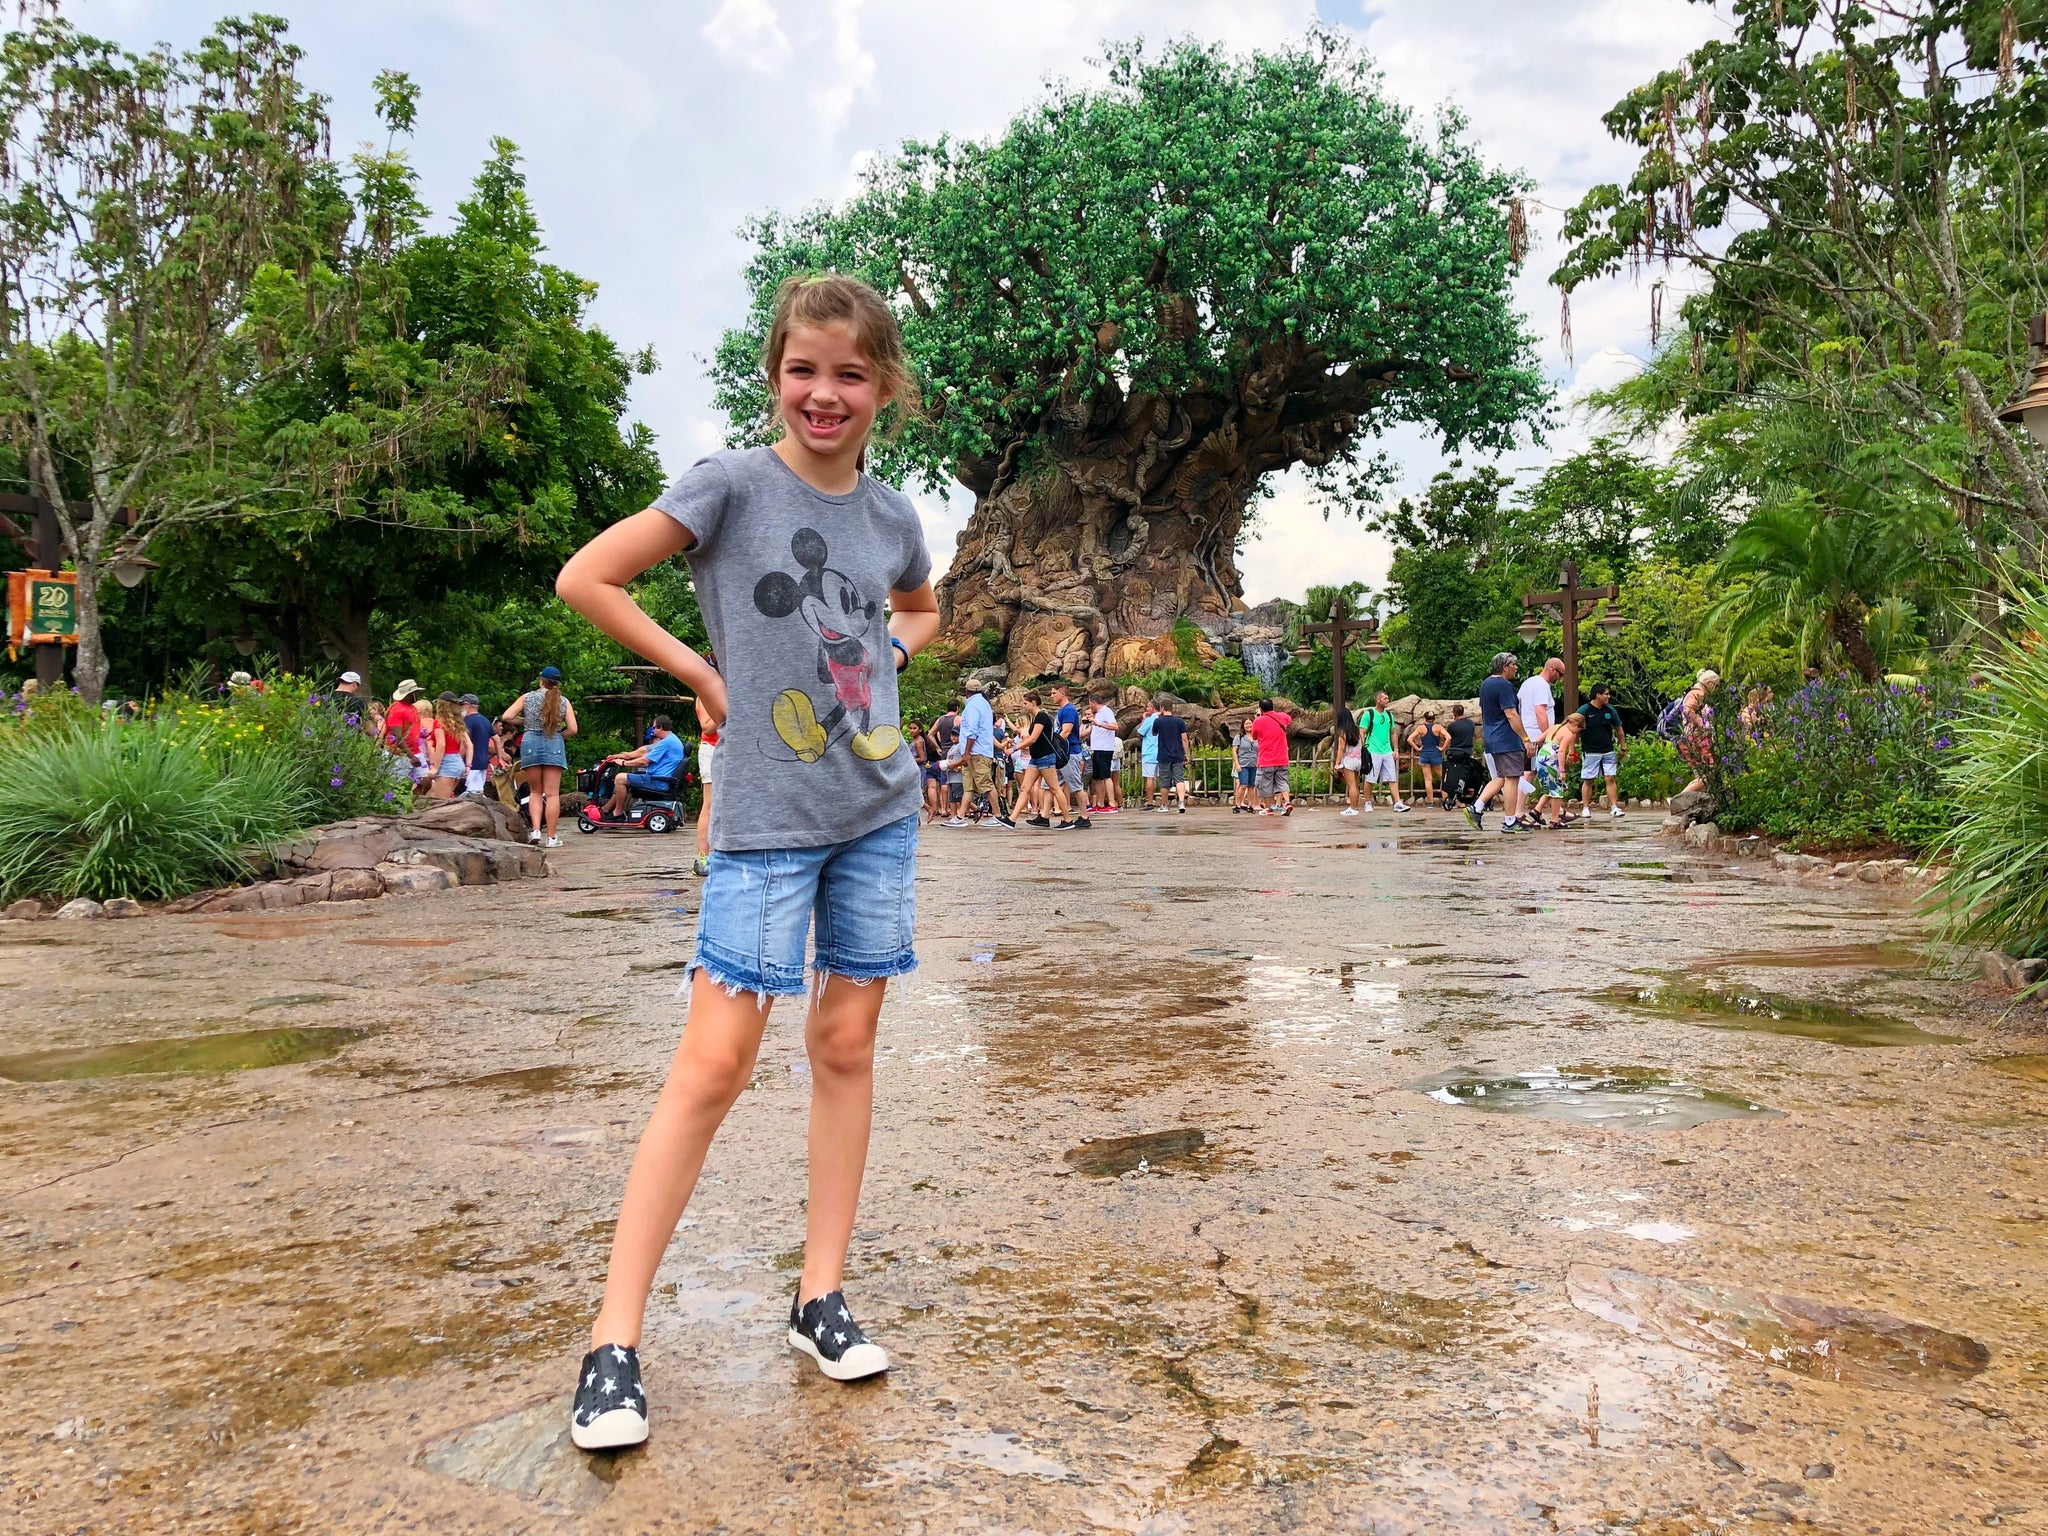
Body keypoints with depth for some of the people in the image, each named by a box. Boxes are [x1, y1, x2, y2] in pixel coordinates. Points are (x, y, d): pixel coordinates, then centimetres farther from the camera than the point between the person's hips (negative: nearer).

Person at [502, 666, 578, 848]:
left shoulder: (527, 697, 5)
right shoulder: (563, 702, 4)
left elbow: (506, 716, 0)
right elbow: (572, 729, -1)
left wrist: (524, 721, 15)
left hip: (531, 742, 1)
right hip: (554, 745, -1)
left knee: (535, 792, 13)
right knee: (552, 794, 1)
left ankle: (536, 830, -3)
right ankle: (552, 837, 0)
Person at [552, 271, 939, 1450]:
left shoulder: (892, 512, 7)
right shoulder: (732, 484, -7)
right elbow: (585, 580, -8)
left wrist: (889, 649, 7)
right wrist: (704, 674, -8)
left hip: (880, 808, 5)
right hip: (768, 818, -5)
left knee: (847, 1046, 8)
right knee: (715, 1064, -7)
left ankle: (822, 1295, 21)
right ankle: (616, 1341, 3)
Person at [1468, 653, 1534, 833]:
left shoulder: (1485, 684, 14)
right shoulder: (1505, 686, -15)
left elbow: (1482, 712, 22)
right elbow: (1511, 715, -20)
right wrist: (1526, 739, -17)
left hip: (1491, 739, 10)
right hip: (1507, 740, -10)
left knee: (1500, 778, 15)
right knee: (1512, 778, -4)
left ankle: (1476, 808, 6)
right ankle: (1510, 822, -2)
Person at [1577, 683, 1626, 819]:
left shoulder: (1610, 710, 6)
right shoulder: (1584, 711, -7)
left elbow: (1619, 729, 17)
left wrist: (1622, 748, 17)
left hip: (1608, 751, 3)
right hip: (1590, 752, -3)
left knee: (1611, 778, -1)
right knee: (1588, 780, 1)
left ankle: (1614, 807, 2)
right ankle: (1585, 808, 9)